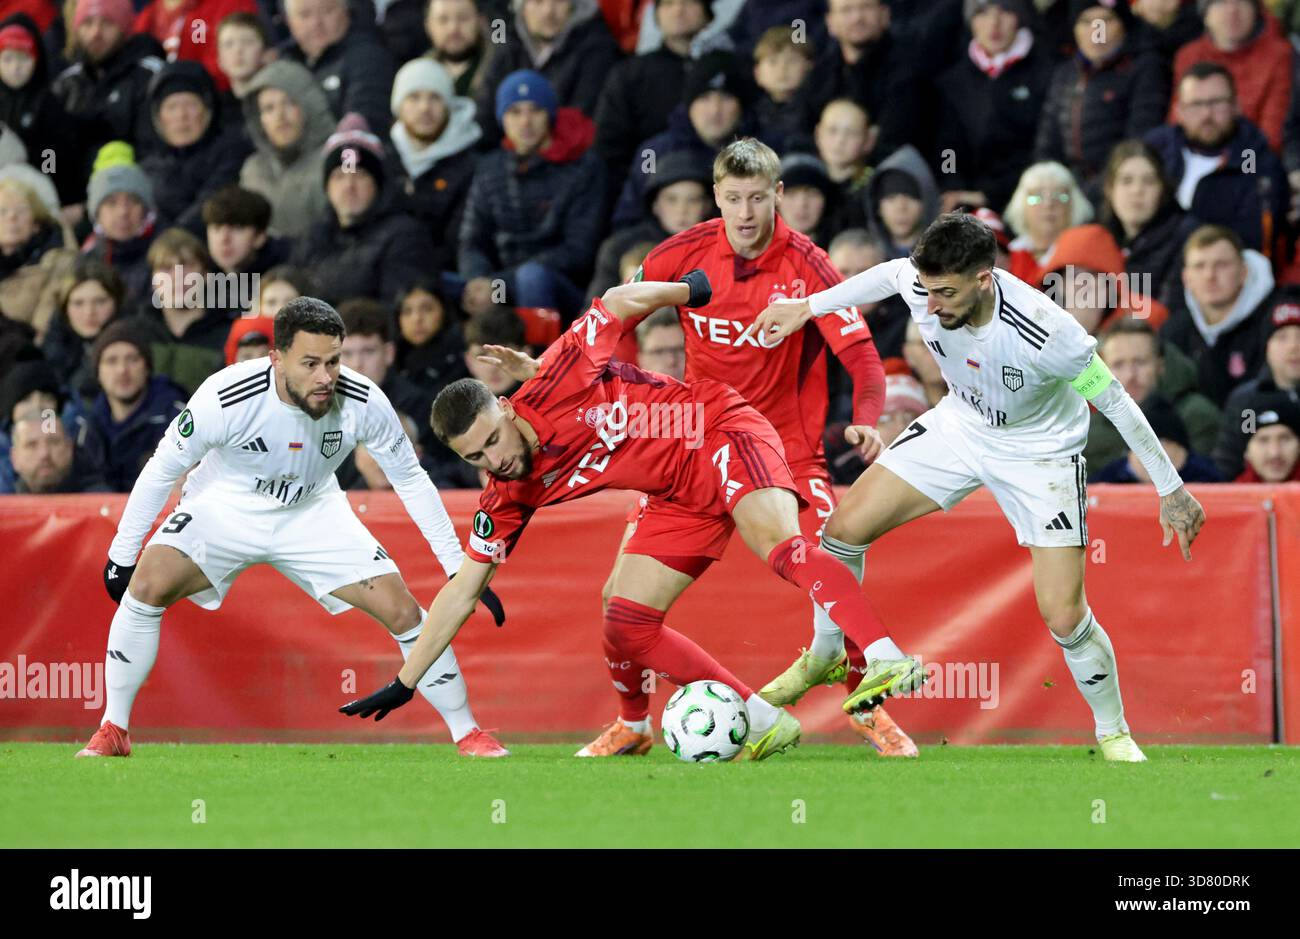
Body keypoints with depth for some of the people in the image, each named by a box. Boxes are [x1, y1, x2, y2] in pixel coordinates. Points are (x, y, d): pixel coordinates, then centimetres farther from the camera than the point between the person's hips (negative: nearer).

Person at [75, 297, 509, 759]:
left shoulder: (364, 403, -24)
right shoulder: (228, 397, -31)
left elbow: (411, 480, -7)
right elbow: (163, 468, -15)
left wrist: (460, 568, -6)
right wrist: (122, 554, -9)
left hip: (312, 513, 2)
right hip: (225, 507, -2)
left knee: (402, 611, -10)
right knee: (146, 587, -25)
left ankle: (467, 732, 9)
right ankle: (112, 730, -10)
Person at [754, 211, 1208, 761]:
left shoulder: (1044, 333, -40)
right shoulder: (921, 285, -26)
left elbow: (1113, 400, -25)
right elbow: (888, 275, 1)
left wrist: (1170, 490, -17)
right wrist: (807, 308, 8)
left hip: (1040, 451, -5)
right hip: (959, 425, 5)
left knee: (1064, 618, -11)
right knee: (846, 526, -3)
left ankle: (1114, 733, 15)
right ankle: (823, 658, 22)